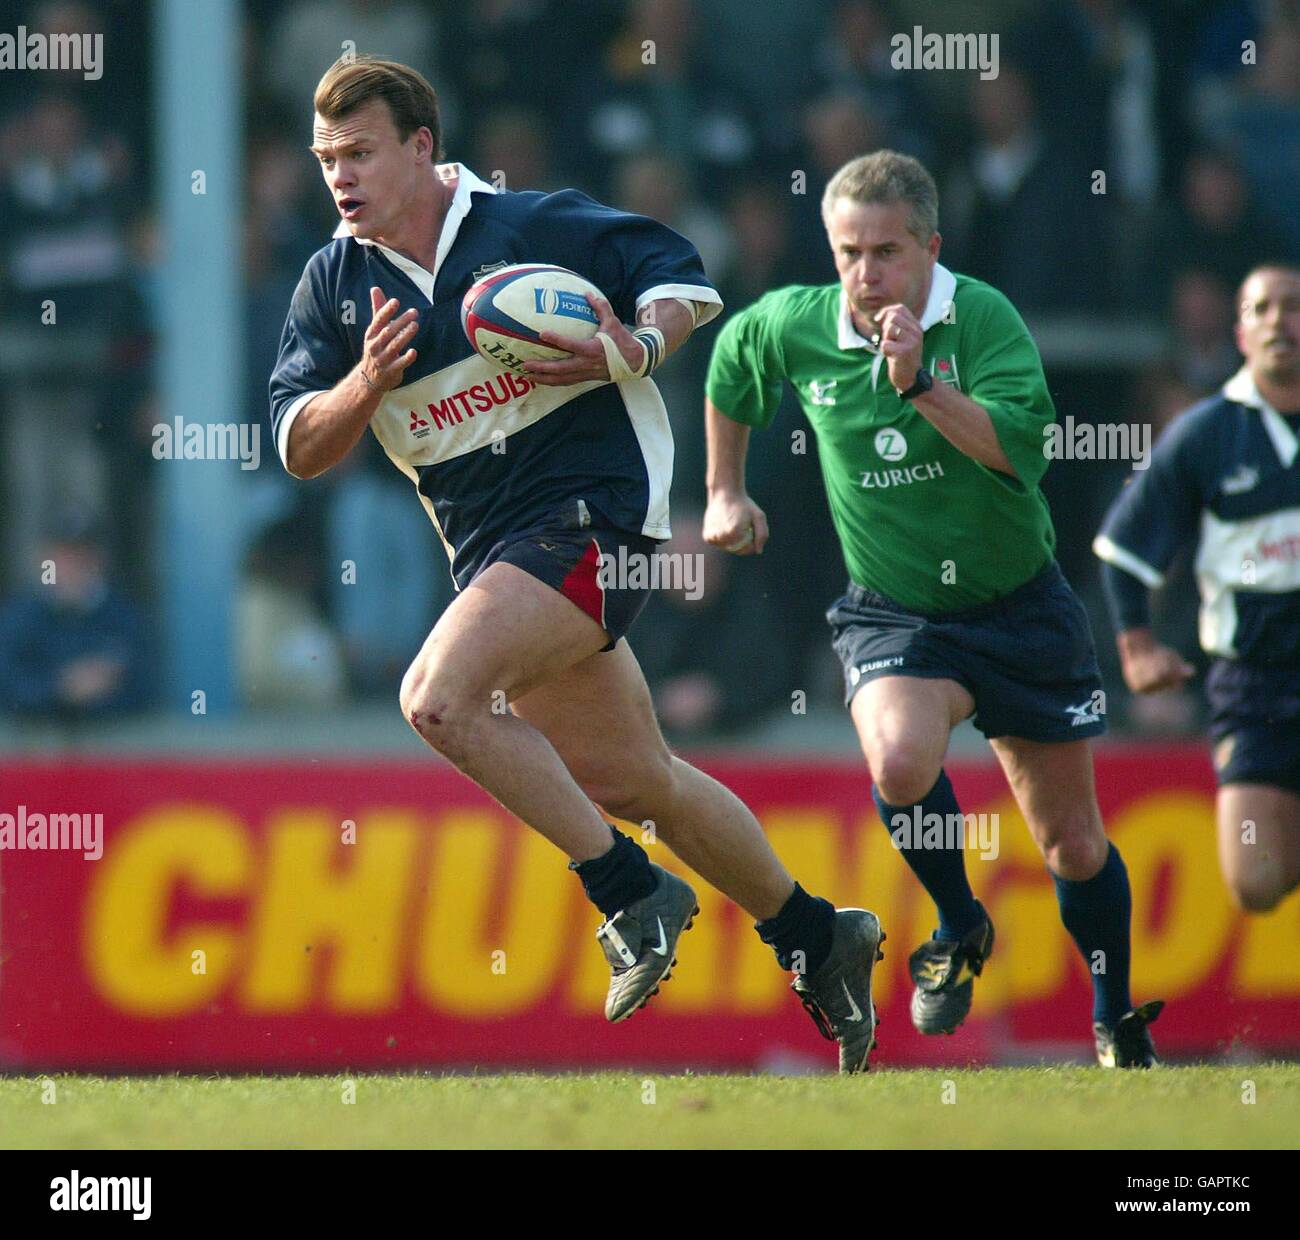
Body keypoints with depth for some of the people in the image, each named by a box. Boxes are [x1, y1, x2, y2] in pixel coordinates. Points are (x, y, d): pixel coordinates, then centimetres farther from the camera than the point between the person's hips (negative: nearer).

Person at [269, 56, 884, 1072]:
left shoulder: (537, 227, -7)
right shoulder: (336, 285, 7)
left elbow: (686, 280, 1)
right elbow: (299, 447, 3)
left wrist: (638, 349, -19)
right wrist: (364, 388, -17)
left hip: (594, 512, -7)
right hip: (493, 547, 7)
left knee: (439, 698, -25)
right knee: (627, 780, 14)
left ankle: (630, 892, -13)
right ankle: (817, 939, 31)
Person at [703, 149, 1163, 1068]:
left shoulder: (982, 319, -16)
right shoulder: (795, 328, -7)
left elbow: (1021, 445, -29)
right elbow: (731, 358, 16)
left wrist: (919, 379, -38)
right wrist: (726, 490, 21)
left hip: (1020, 607, -1)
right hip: (894, 612, 1)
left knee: (1074, 844, 8)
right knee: (899, 761, -31)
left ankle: (1119, 1022, 32)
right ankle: (959, 930, -2)